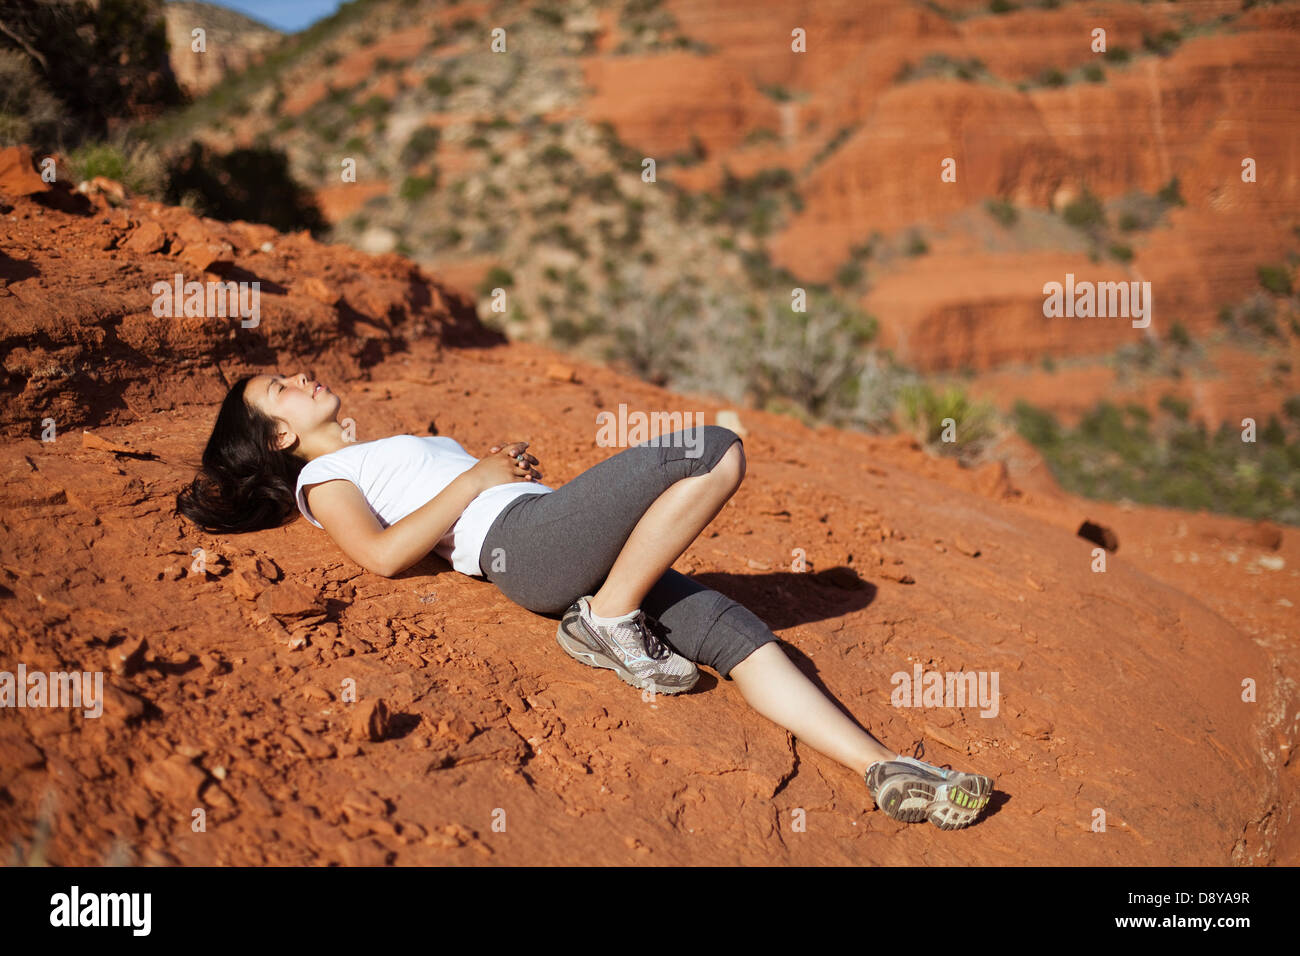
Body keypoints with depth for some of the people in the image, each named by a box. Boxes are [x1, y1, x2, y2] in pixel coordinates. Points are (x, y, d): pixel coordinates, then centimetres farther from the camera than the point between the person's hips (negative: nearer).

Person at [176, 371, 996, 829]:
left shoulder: (389, 450, 37)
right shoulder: (322, 477, 12)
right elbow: (383, 552, -9)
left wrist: (510, 460, 13)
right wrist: (476, 477, -5)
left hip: (565, 551, 8)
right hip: (520, 545, -8)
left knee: (735, 633, -10)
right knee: (718, 452, -20)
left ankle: (881, 767, -14)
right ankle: (610, 622, -17)